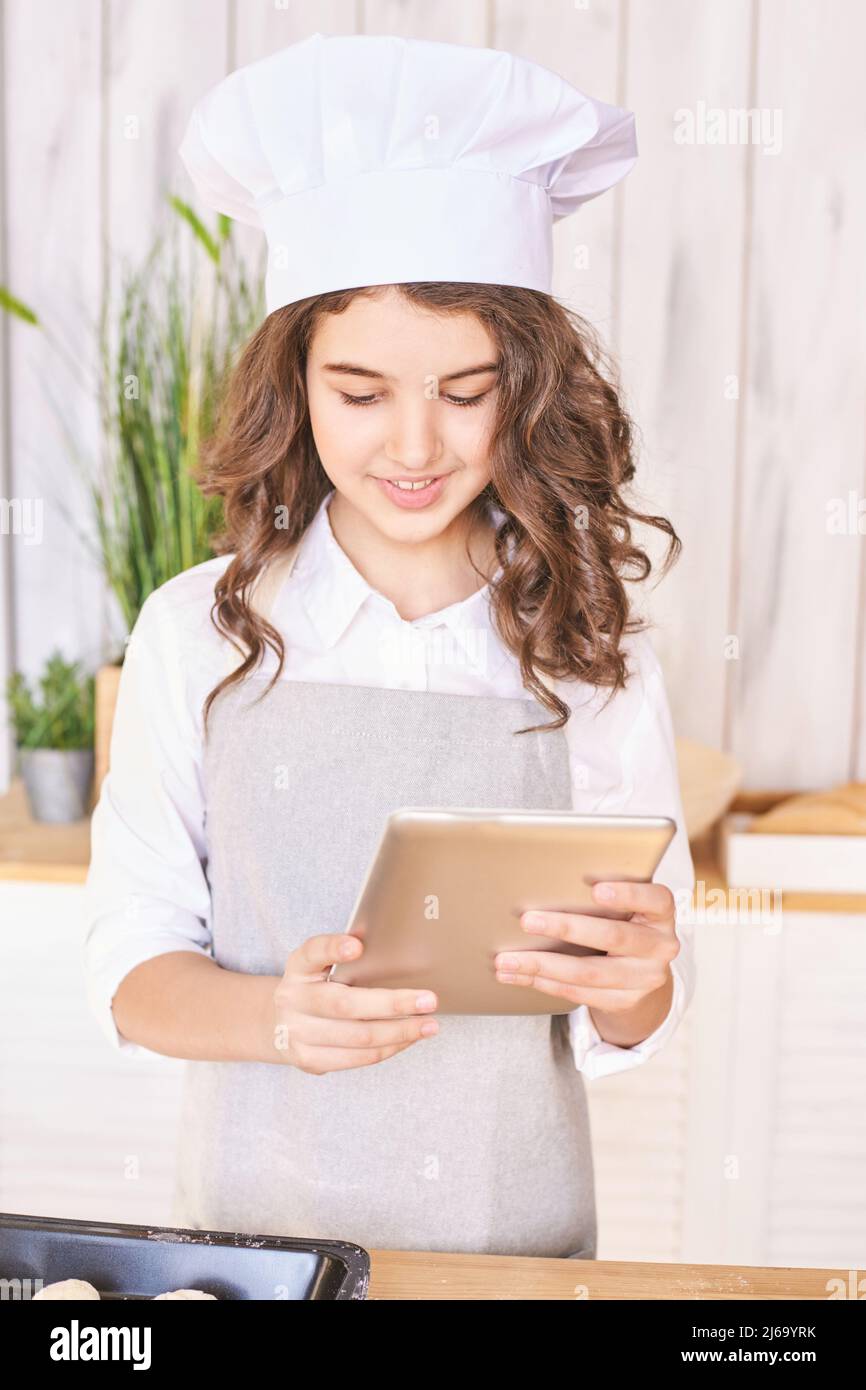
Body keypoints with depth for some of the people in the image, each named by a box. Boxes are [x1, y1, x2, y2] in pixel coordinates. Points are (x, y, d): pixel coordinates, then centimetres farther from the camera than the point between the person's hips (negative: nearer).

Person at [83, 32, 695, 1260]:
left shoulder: (589, 648, -6)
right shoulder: (200, 632, -8)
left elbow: (635, 1021, -2)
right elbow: (132, 968, -6)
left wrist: (631, 982, -24)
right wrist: (280, 1015, -25)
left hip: (516, 1233, 1)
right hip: (257, 1229, 0)